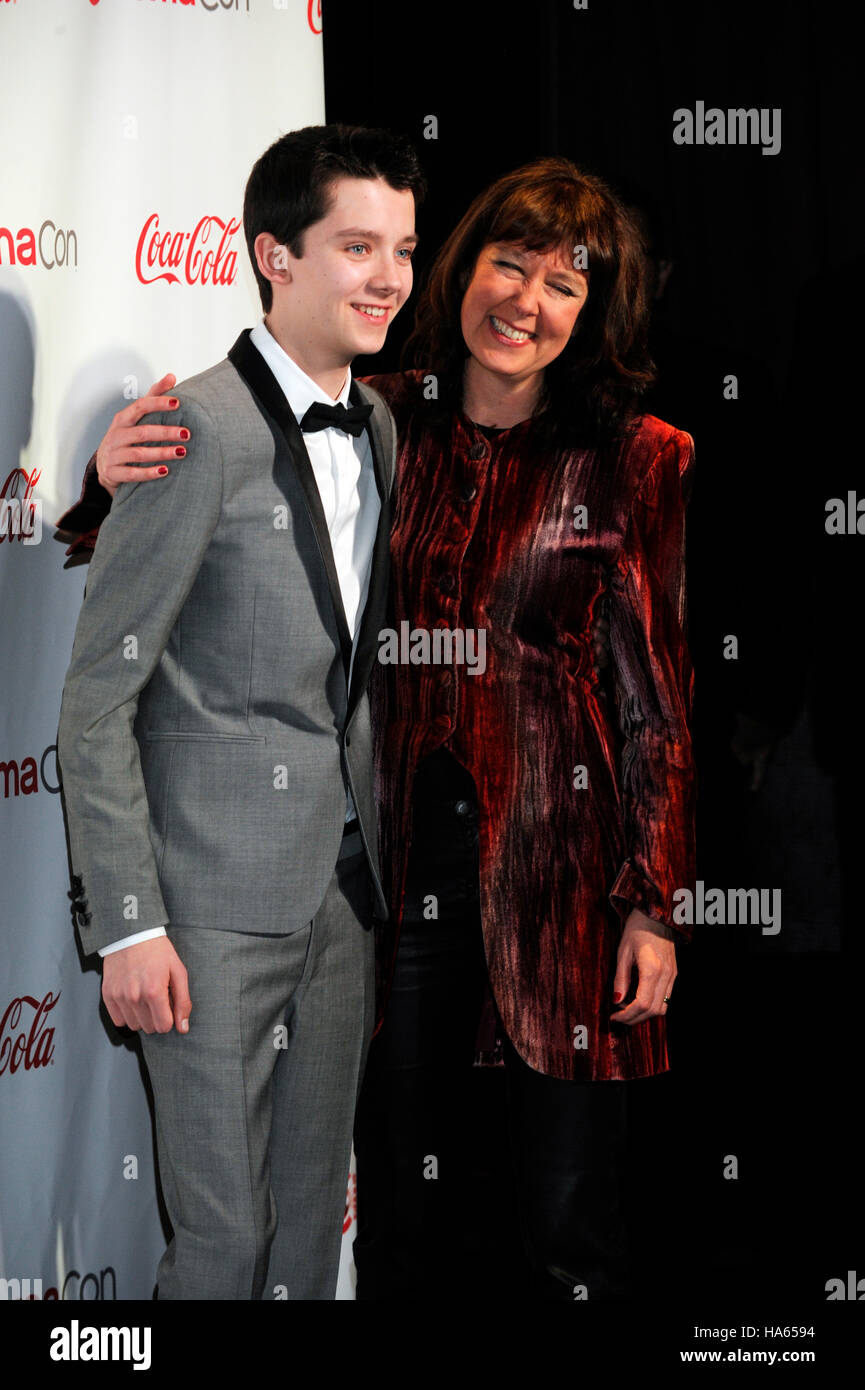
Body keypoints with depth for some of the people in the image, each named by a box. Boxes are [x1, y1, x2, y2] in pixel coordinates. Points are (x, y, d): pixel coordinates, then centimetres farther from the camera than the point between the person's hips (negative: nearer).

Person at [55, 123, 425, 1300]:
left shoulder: (377, 429, 10)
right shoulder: (202, 431, -14)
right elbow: (96, 702, -13)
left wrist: (377, 865, 12)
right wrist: (125, 924, -16)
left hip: (343, 888, 7)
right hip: (218, 895, -7)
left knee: (313, 1215, 14)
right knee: (223, 1232, -1)